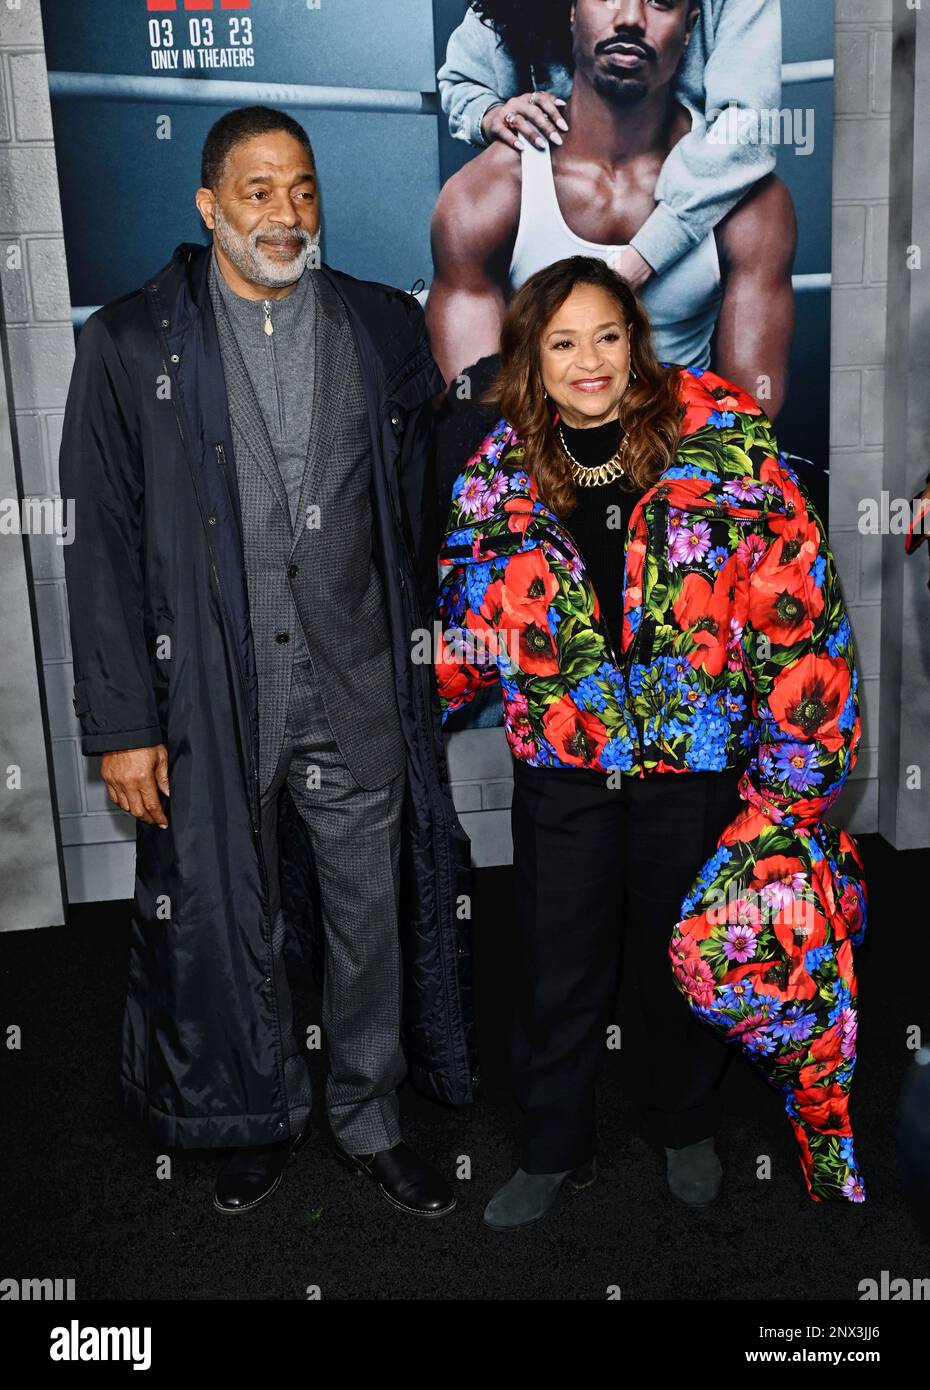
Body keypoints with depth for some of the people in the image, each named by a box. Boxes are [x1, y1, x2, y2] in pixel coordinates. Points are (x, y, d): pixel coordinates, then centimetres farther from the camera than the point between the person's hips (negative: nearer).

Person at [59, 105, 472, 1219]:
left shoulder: (386, 328, 6)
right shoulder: (130, 342, -1)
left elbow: (425, 510, 9)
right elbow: (102, 546, -3)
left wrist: (433, 659, 5)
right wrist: (121, 724, -7)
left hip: (362, 696, 2)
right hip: (211, 701, -1)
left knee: (373, 922, 12)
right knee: (228, 921, 13)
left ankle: (367, 1119, 36)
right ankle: (261, 1118, 38)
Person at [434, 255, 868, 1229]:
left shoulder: (722, 439, -9)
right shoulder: (500, 472, -1)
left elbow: (800, 609, -10)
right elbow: (470, 627, 9)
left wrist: (795, 772, -12)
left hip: (696, 763, -1)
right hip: (562, 767, 2)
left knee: (688, 955, 17)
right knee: (557, 970, 13)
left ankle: (686, 1126, 45)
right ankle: (553, 1150, 37)